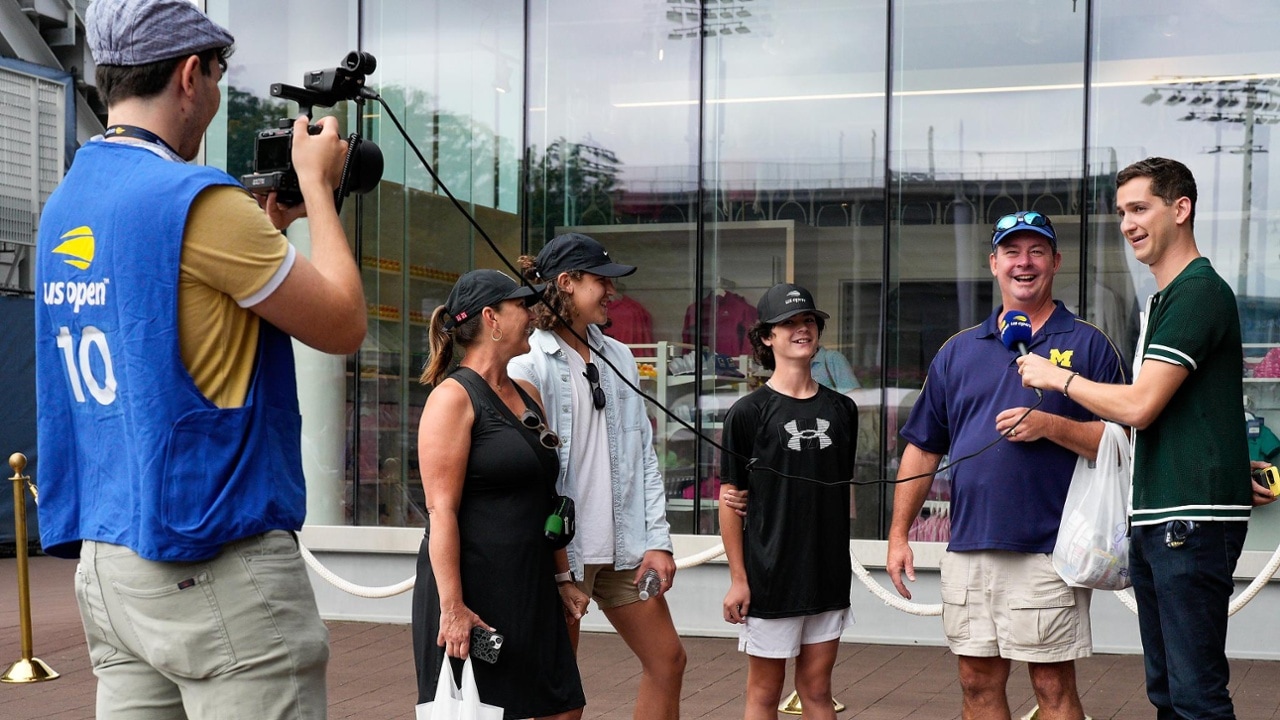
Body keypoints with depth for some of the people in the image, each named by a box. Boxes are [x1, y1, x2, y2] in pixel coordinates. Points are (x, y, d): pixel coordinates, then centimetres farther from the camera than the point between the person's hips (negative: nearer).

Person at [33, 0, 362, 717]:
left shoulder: (64, 207, 12)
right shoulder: (197, 200, -14)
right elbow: (343, 326, -7)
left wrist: (270, 222, 21)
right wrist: (317, 189, 4)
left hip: (104, 560, 9)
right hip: (219, 569, -9)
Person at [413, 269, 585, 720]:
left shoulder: (527, 396, 15)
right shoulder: (454, 396, -11)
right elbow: (441, 510, -17)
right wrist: (452, 608, -23)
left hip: (529, 590, 8)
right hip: (472, 593, -8)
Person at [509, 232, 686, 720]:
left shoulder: (618, 358, 11)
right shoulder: (529, 364, -9)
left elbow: (643, 454, 10)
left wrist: (657, 541, 3)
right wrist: (554, 568, -16)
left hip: (622, 548, 7)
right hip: (561, 552, -6)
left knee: (667, 660, 10)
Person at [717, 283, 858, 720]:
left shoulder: (841, 410, 7)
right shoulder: (749, 413, -5)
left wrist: (843, 560, 11)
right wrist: (738, 577, -8)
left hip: (828, 574, 4)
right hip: (770, 579, -4)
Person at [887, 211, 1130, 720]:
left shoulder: (1088, 346, 2)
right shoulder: (958, 351, 14)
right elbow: (923, 448, 15)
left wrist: (1050, 426, -16)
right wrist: (898, 534, 8)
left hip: (1047, 551, -4)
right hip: (968, 549, 4)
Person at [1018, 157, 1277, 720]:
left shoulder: (1200, 293, -12)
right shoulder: (1160, 300, 19)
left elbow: (1139, 405, -18)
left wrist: (1057, 377, -5)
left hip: (1193, 519, -10)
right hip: (1152, 519, 10)